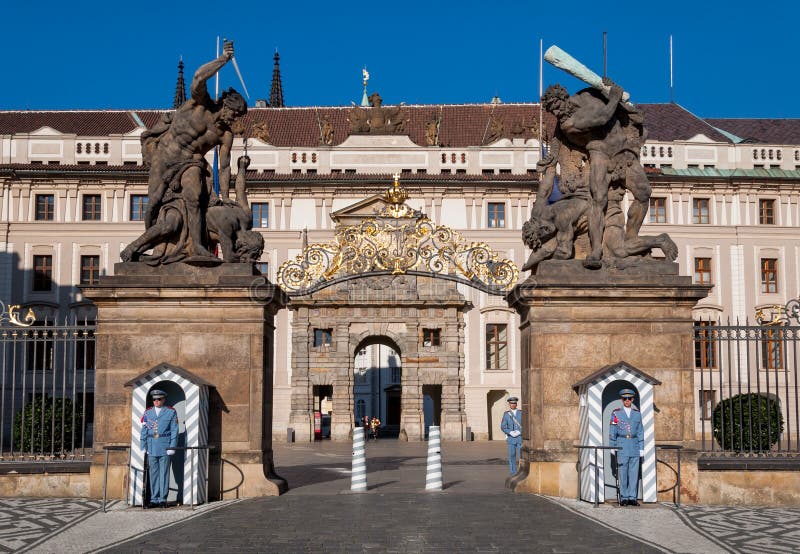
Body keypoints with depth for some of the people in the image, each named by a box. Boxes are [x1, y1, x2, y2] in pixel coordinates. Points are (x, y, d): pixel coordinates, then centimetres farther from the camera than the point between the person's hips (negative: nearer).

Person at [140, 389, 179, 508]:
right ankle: (154, 499, 10)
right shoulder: (148, 412, 11)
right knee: (153, 473, 4)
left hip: (164, 447, -3)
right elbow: (144, 431, 12)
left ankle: (163, 499, 5)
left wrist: (172, 447, -6)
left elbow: (174, 431, 0)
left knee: (164, 473, -1)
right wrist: (143, 447, 6)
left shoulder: (171, 412, 3)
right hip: (151, 447, 3)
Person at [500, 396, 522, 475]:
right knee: (512, 456, 1)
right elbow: (503, 427, -1)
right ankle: (513, 473, 8)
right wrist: (511, 433, -15)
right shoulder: (506, 414, 4)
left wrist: (519, 432, -14)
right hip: (511, 439, 1)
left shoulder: (521, 413, 4)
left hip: (520, 437, 0)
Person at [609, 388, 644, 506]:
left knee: (634, 473, 0)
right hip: (621, 446, -2)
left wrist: (641, 448, 6)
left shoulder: (637, 413, 11)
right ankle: (624, 498, 4)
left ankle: (632, 498, 6)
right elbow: (612, 431, 5)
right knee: (622, 473, -2)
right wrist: (612, 447, 1)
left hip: (634, 445, 2)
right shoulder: (616, 413, 5)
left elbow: (640, 432, 11)